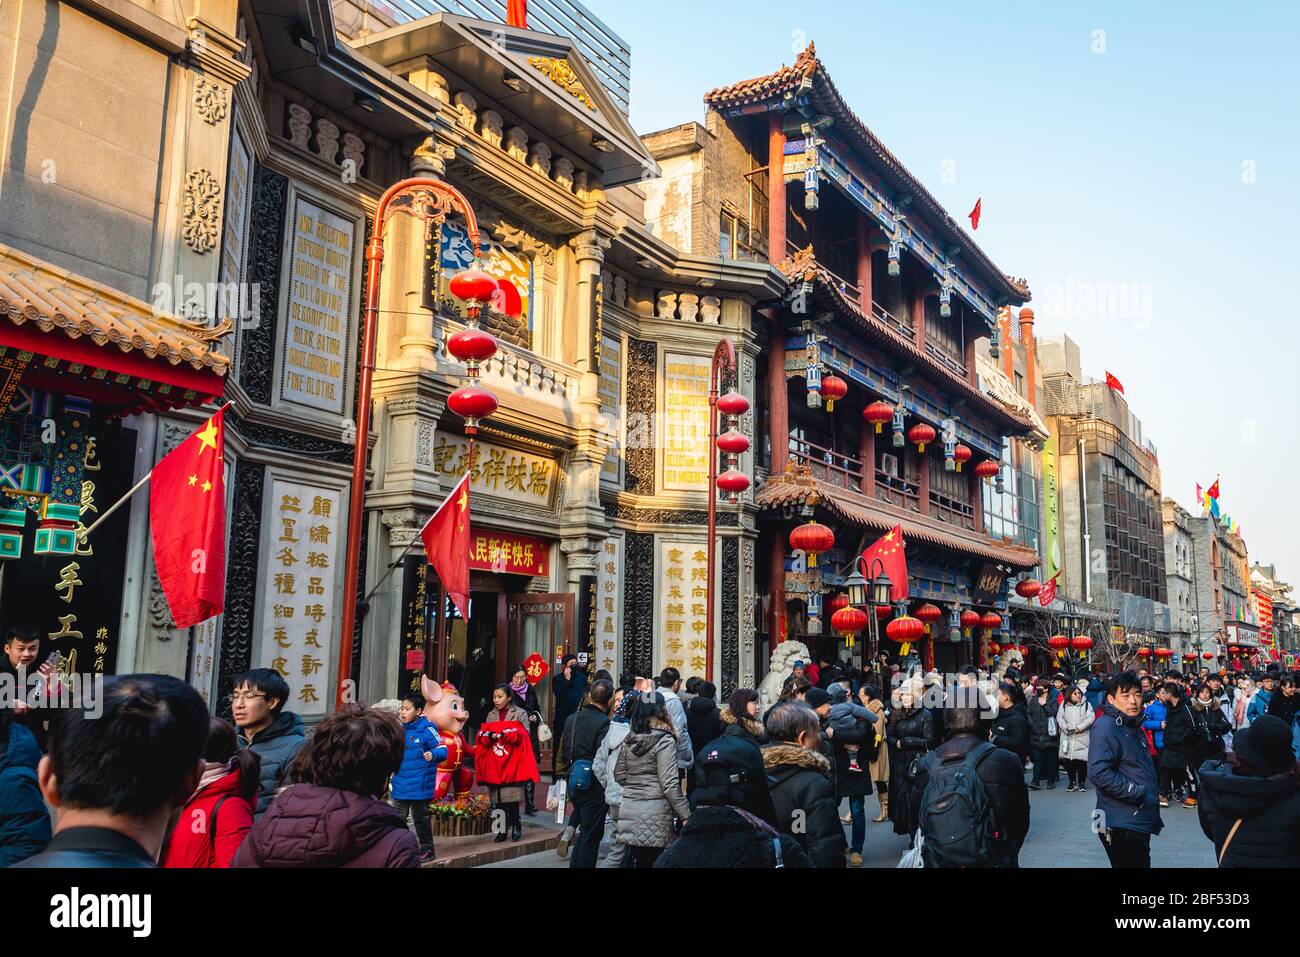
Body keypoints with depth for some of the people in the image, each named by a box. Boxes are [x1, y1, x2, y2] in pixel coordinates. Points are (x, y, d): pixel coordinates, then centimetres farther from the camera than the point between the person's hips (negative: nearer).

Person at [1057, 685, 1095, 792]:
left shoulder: (1086, 705, 5)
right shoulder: (1064, 705, 9)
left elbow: (1091, 718, -5)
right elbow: (1059, 717, 4)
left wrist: (1077, 728, -13)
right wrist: (1066, 728, -12)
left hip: (1082, 738, -2)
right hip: (1067, 738, 2)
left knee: (1081, 761, -5)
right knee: (1068, 760, 1)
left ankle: (1082, 783, 10)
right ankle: (1072, 782, 15)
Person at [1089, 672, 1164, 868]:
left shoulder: (1133, 726, 15)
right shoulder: (1105, 727, -18)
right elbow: (1099, 773, -29)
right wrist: (1138, 793, -22)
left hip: (1140, 821, 10)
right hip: (1122, 825, -10)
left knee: (1141, 862, 19)